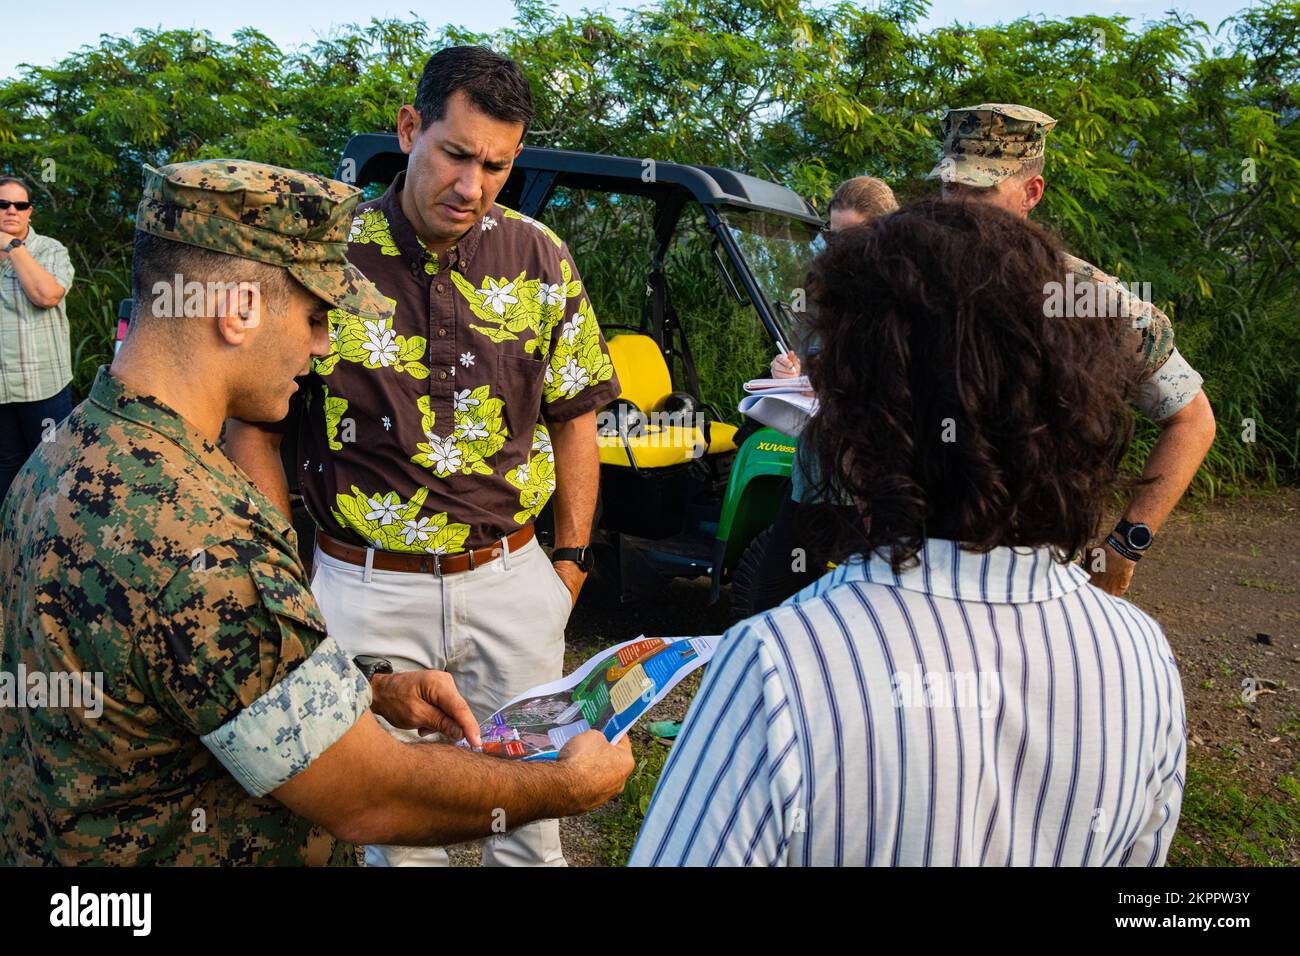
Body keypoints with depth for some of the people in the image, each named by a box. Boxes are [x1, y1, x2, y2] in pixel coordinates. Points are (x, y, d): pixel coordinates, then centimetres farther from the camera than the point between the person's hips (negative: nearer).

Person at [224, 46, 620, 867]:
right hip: (367, 589, -1)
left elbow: (573, 419, 7)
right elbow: (255, 432, -1)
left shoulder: (540, 260, -2)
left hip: (512, 579, 2)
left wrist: (571, 558, 4)